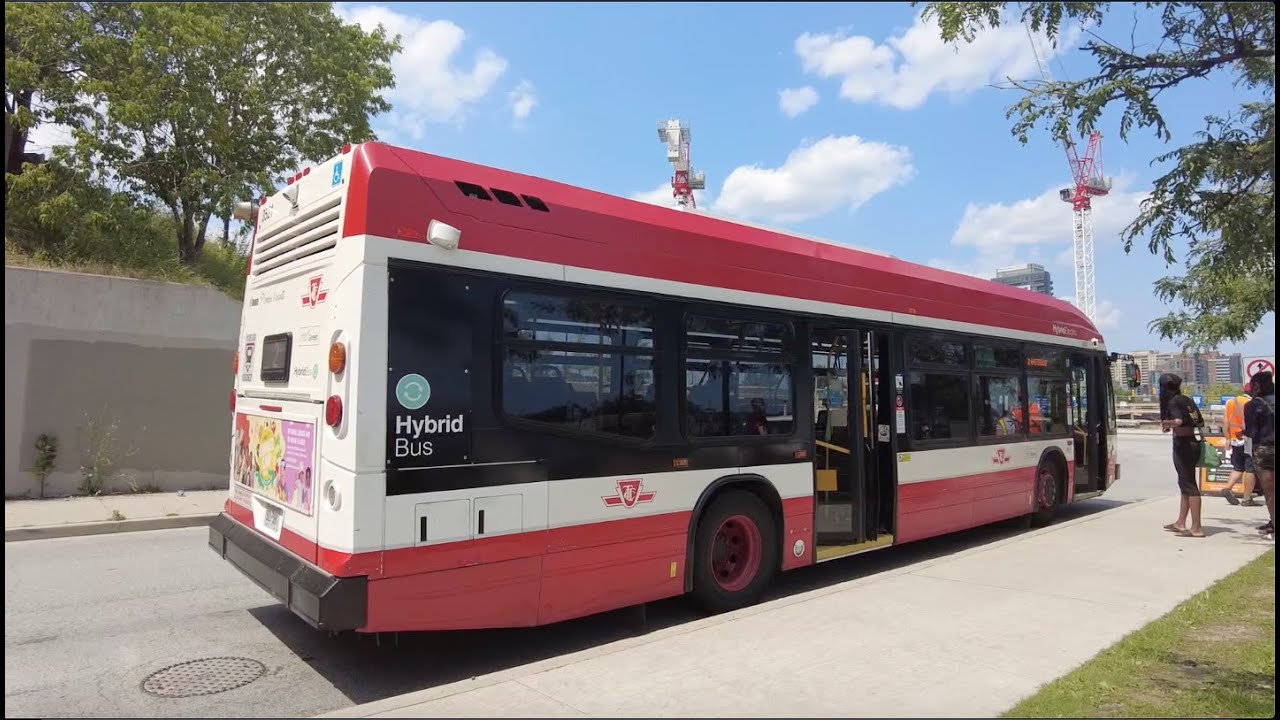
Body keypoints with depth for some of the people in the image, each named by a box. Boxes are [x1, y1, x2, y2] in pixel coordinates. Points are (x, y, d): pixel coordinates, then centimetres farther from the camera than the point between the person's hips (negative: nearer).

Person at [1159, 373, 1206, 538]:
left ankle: (1196, 528, -6)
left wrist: (1167, 423, -10)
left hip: (1182, 445, -9)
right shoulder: (1187, 400, 12)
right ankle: (1180, 523, 25)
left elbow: (1178, 421, -27)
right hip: (1193, 443, 9)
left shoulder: (1173, 402, -12)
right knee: (1185, 483, 15)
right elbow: (1201, 422, 17)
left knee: (1189, 484, -7)